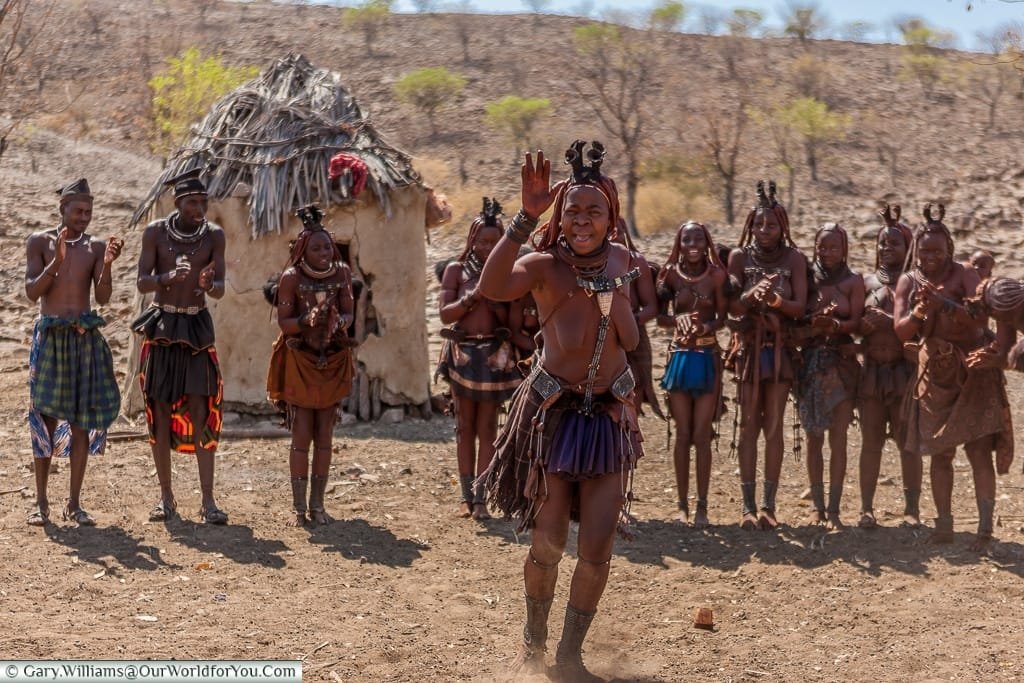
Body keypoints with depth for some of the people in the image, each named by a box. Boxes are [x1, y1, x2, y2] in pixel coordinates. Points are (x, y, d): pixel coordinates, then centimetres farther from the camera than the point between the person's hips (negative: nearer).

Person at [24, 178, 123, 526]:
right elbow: (32, 291, -6)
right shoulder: (40, 242, 1)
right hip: (50, 335, -2)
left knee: (81, 421, 1)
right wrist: (57, 261, -19)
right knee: (45, 418, -3)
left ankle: (74, 503, 7)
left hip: (85, 337, 2)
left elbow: (103, 297, -3)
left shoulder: (96, 247, 5)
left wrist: (107, 265, -19)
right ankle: (41, 501, 5)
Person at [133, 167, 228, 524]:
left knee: (201, 412, -7)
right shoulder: (155, 232, -5)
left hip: (197, 325, 0)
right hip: (162, 326, 0)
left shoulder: (214, 235, -1)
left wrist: (208, 284, -27)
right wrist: (168, 277, -30)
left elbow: (220, 289, -3)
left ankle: (208, 500, -8)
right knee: (160, 412, 2)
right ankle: (166, 496, 10)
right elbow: (142, 283, -9)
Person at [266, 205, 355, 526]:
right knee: (301, 437, -3)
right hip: (300, 362, -3)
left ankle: (318, 505, 13)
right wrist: (306, 321, -29)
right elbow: (283, 322, -10)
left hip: (333, 362, 3)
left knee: (324, 437, 6)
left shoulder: (342, 273, 0)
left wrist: (339, 322, -23)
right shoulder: (291, 278, -9)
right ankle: (299, 507, 3)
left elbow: (349, 313, -1)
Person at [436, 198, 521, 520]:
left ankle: (481, 498, 0)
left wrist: (494, 298, -15)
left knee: (487, 427, -1)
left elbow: (511, 320, 0)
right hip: (462, 352, 0)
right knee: (465, 425, 6)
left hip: (494, 355, 0)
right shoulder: (456, 270, 3)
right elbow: (446, 314, -5)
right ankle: (467, 495, 11)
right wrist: (472, 296, -18)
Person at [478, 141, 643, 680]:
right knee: (548, 543, 6)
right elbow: (492, 288, -33)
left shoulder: (619, 260, 5)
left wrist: (613, 295, -10)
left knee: (597, 548, 2)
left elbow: (630, 341, 8)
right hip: (553, 413, -4)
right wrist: (526, 218, -39)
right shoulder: (545, 264, -12)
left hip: (609, 414, 4)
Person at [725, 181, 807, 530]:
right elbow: (732, 306, -4)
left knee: (774, 426, 0)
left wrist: (776, 301, -25)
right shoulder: (740, 257, 3)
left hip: (779, 348, 0)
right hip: (749, 347, 0)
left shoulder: (794, 259, 2)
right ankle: (748, 505, 1)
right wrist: (752, 294, -24)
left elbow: (800, 306, -5)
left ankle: (768, 504, 3)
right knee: (749, 425, 0)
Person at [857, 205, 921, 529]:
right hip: (872, 371, 3)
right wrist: (865, 323, -13)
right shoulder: (867, 282, 11)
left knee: (907, 441, 0)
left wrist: (888, 322, -20)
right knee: (871, 441, 3)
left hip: (905, 371, -3)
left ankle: (912, 509, 5)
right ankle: (866, 508, 6)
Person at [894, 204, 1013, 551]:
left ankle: (985, 528, -8)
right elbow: (901, 331, -5)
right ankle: (944, 525, 14)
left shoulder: (964, 274, -7)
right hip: (935, 374, 3)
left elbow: (981, 318, -20)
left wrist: (943, 303, -30)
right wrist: (919, 311, -24)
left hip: (973, 371, -3)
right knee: (940, 453, 6)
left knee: (979, 449, -8)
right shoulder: (909, 281, 3)